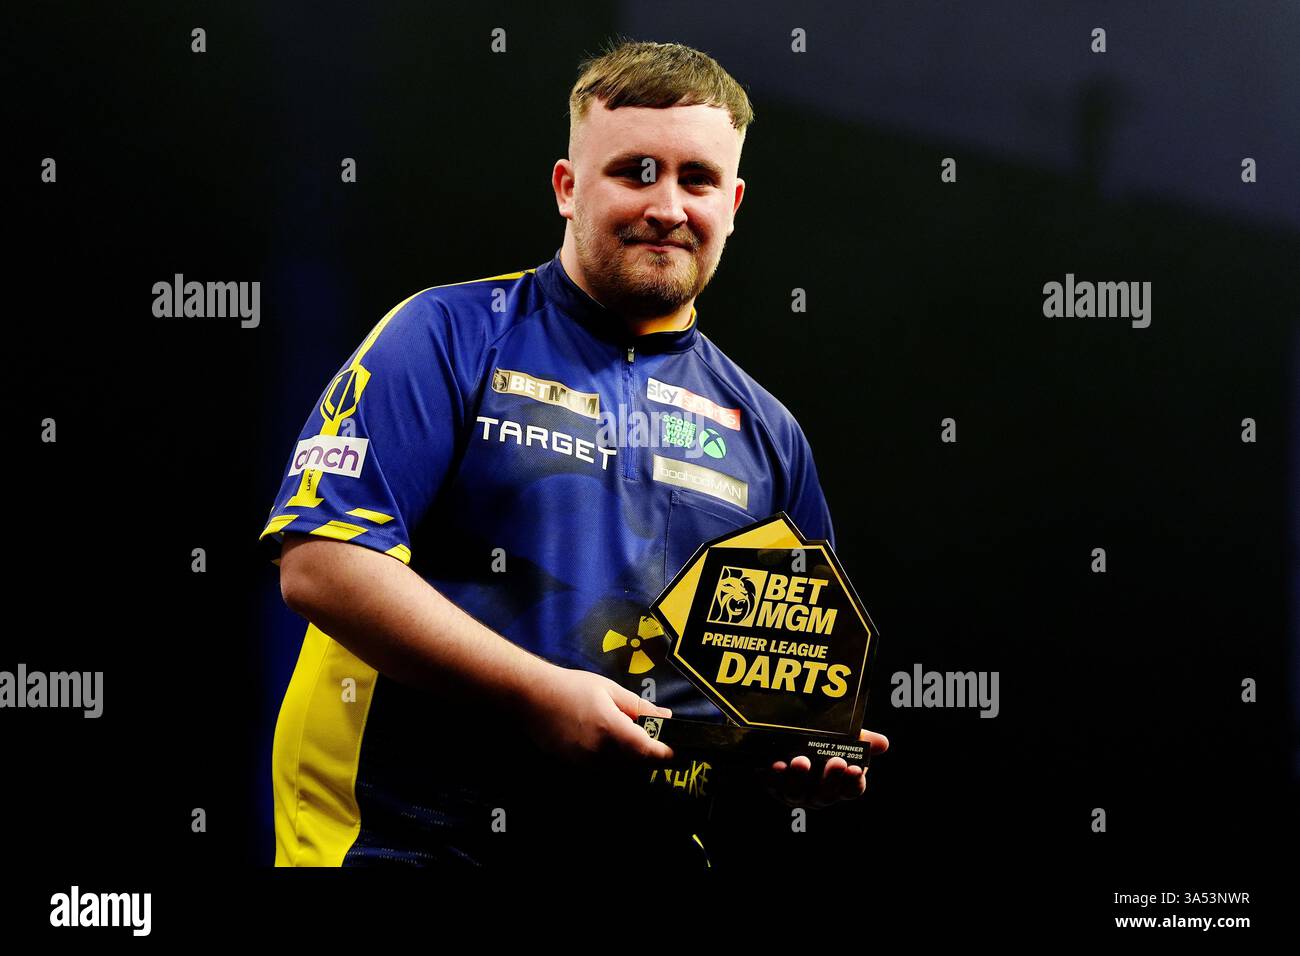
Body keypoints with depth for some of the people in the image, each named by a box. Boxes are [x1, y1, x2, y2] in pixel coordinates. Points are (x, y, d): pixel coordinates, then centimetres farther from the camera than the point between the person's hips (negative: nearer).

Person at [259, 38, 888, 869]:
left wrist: (809, 750, -1)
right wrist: (539, 694, -15)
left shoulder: (763, 430, 15)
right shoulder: (452, 337, 1)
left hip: (653, 849, 4)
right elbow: (321, 560, -10)